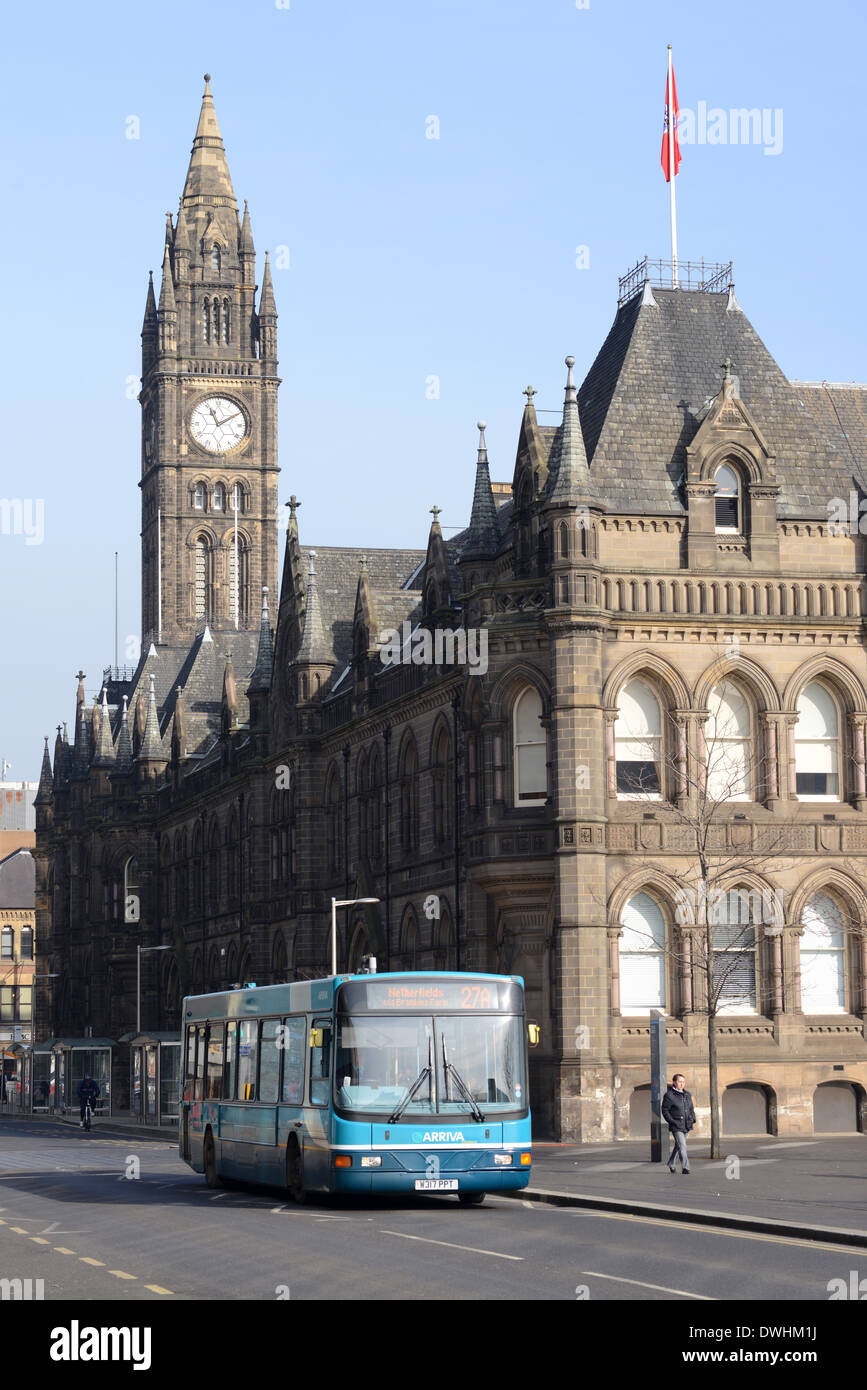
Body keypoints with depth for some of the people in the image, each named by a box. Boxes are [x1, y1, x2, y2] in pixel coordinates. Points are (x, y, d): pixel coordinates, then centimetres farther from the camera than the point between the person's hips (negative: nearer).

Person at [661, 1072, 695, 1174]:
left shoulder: (687, 1094, 12)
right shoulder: (669, 1095, -8)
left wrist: (692, 1119, 7)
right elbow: (665, 1111, -7)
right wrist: (672, 1122, -15)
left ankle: (671, 1164, 33)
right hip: (676, 1126, -7)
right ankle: (685, 1167, -17)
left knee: (678, 1146, 17)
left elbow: (691, 1108, 22)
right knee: (682, 1146, -15)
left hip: (686, 1126, 7)